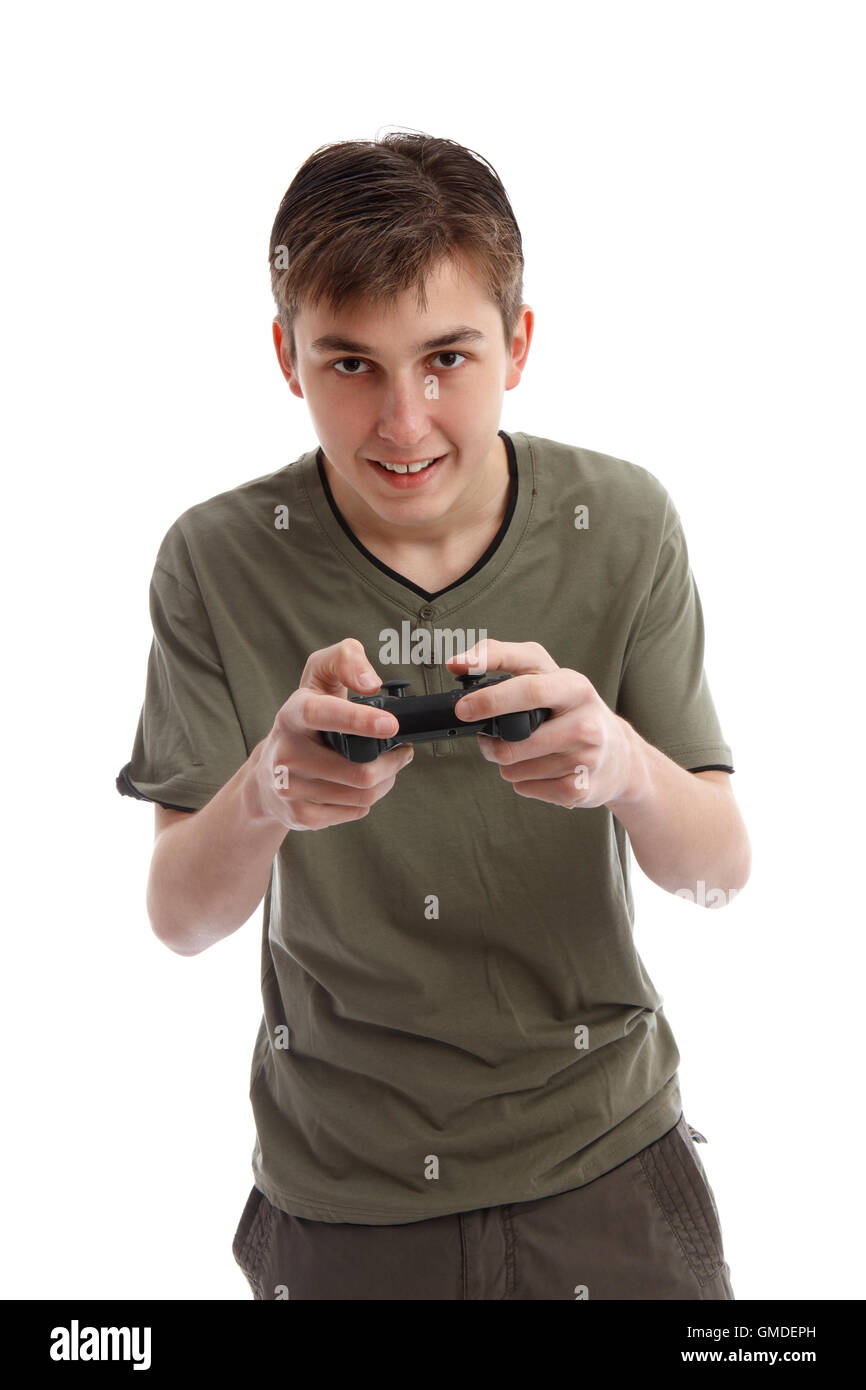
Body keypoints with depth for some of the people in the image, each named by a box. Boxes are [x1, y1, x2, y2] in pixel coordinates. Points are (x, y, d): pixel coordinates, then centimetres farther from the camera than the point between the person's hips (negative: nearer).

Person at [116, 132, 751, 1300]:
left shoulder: (624, 525, -11)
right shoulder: (219, 560, -14)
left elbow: (721, 872, -11)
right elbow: (182, 919, -13)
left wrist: (625, 765, -34)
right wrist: (265, 793, -35)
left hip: (604, 1157, 1)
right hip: (338, 1188, 0)